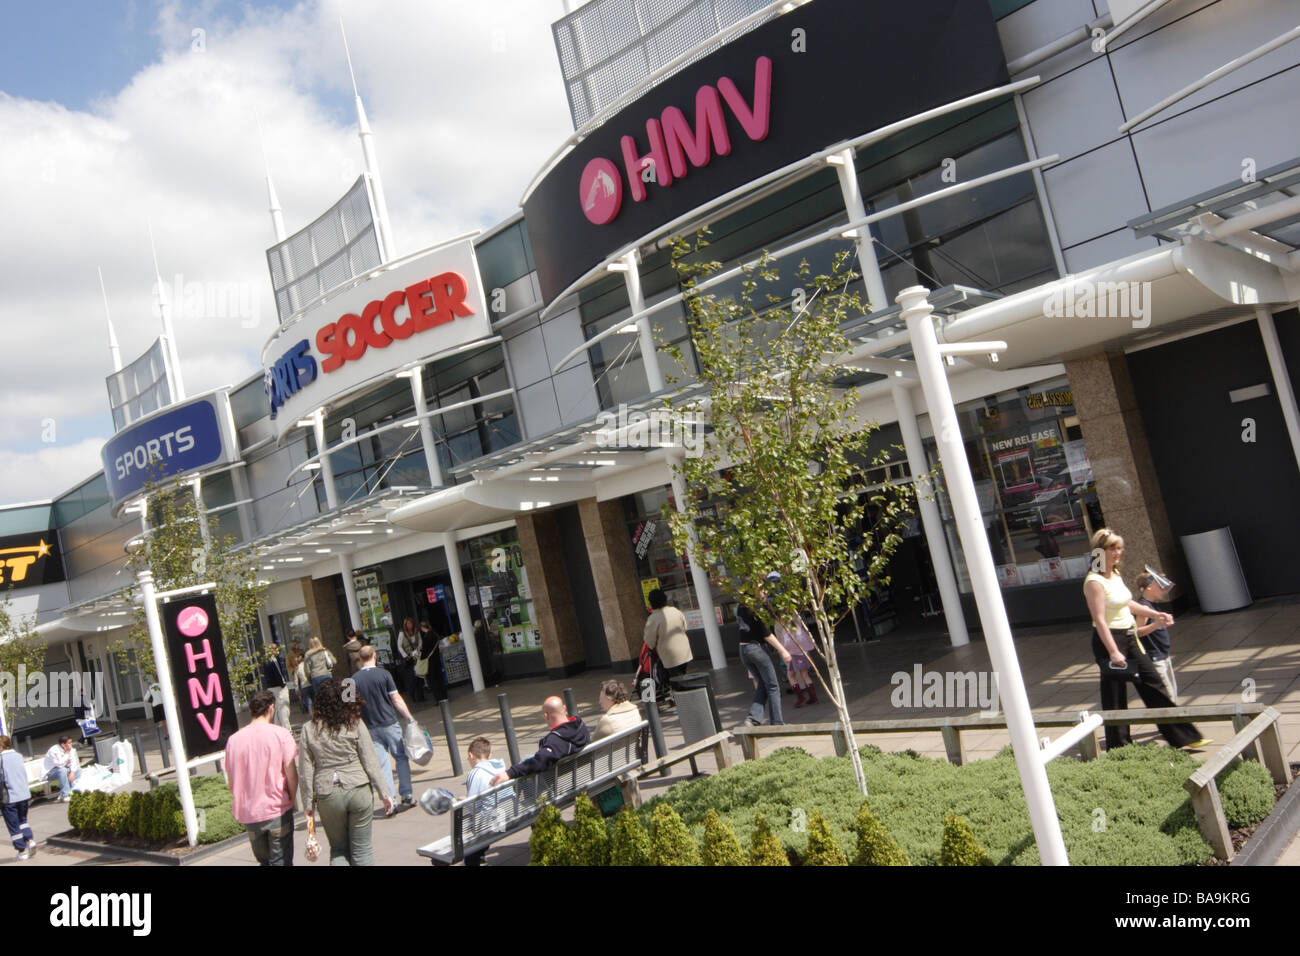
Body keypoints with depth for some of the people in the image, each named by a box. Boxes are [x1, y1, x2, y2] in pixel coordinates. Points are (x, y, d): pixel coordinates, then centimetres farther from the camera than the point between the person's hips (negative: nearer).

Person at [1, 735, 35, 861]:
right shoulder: (19, 756, 3)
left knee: (13, 825, 7)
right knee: (22, 820, 23)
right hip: (24, 795, 5)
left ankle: (22, 851, 9)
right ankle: (30, 839, 4)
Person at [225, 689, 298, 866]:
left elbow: (231, 782, 7)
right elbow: (291, 775, -10)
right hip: (278, 811, -3)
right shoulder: (281, 734, -8)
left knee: (263, 860, 20)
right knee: (281, 861, 4)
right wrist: (292, 799, 5)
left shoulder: (234, 739, 2)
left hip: (248, 814, 4)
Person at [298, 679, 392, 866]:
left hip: (327, 796, 1)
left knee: (338, 850, 15)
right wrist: (384, 794, 4)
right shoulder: (355, 724, -4)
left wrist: (308, 805, 8)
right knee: (362, 848, 10)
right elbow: (370, 763, -3)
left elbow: (305, 771, 0)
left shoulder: (309, 729, -1)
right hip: (358, 791, -1)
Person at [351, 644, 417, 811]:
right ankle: (407, 795, 11)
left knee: (382, 764, 5)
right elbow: (396, 699, -7)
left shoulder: (354, 680, 0)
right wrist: (410, 718, -2)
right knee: (402, 757, 12)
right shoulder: (383, 674, -7)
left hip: (370, 727, 2)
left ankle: (389, 800, 2)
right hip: (390, 723, -2)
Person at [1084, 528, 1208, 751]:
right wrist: (1113, 652, -28)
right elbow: (1099, 620, -23)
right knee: (1115, 698, 0)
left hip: (1130, 636, 9)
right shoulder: (1094, 582, -19)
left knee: (1152, 682, 12)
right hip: (1109, 640, -9)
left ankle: (1183, 738, 20)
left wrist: (1156, 614, 25)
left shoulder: (1115, 574, 9)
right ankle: (1119, 748, 13)